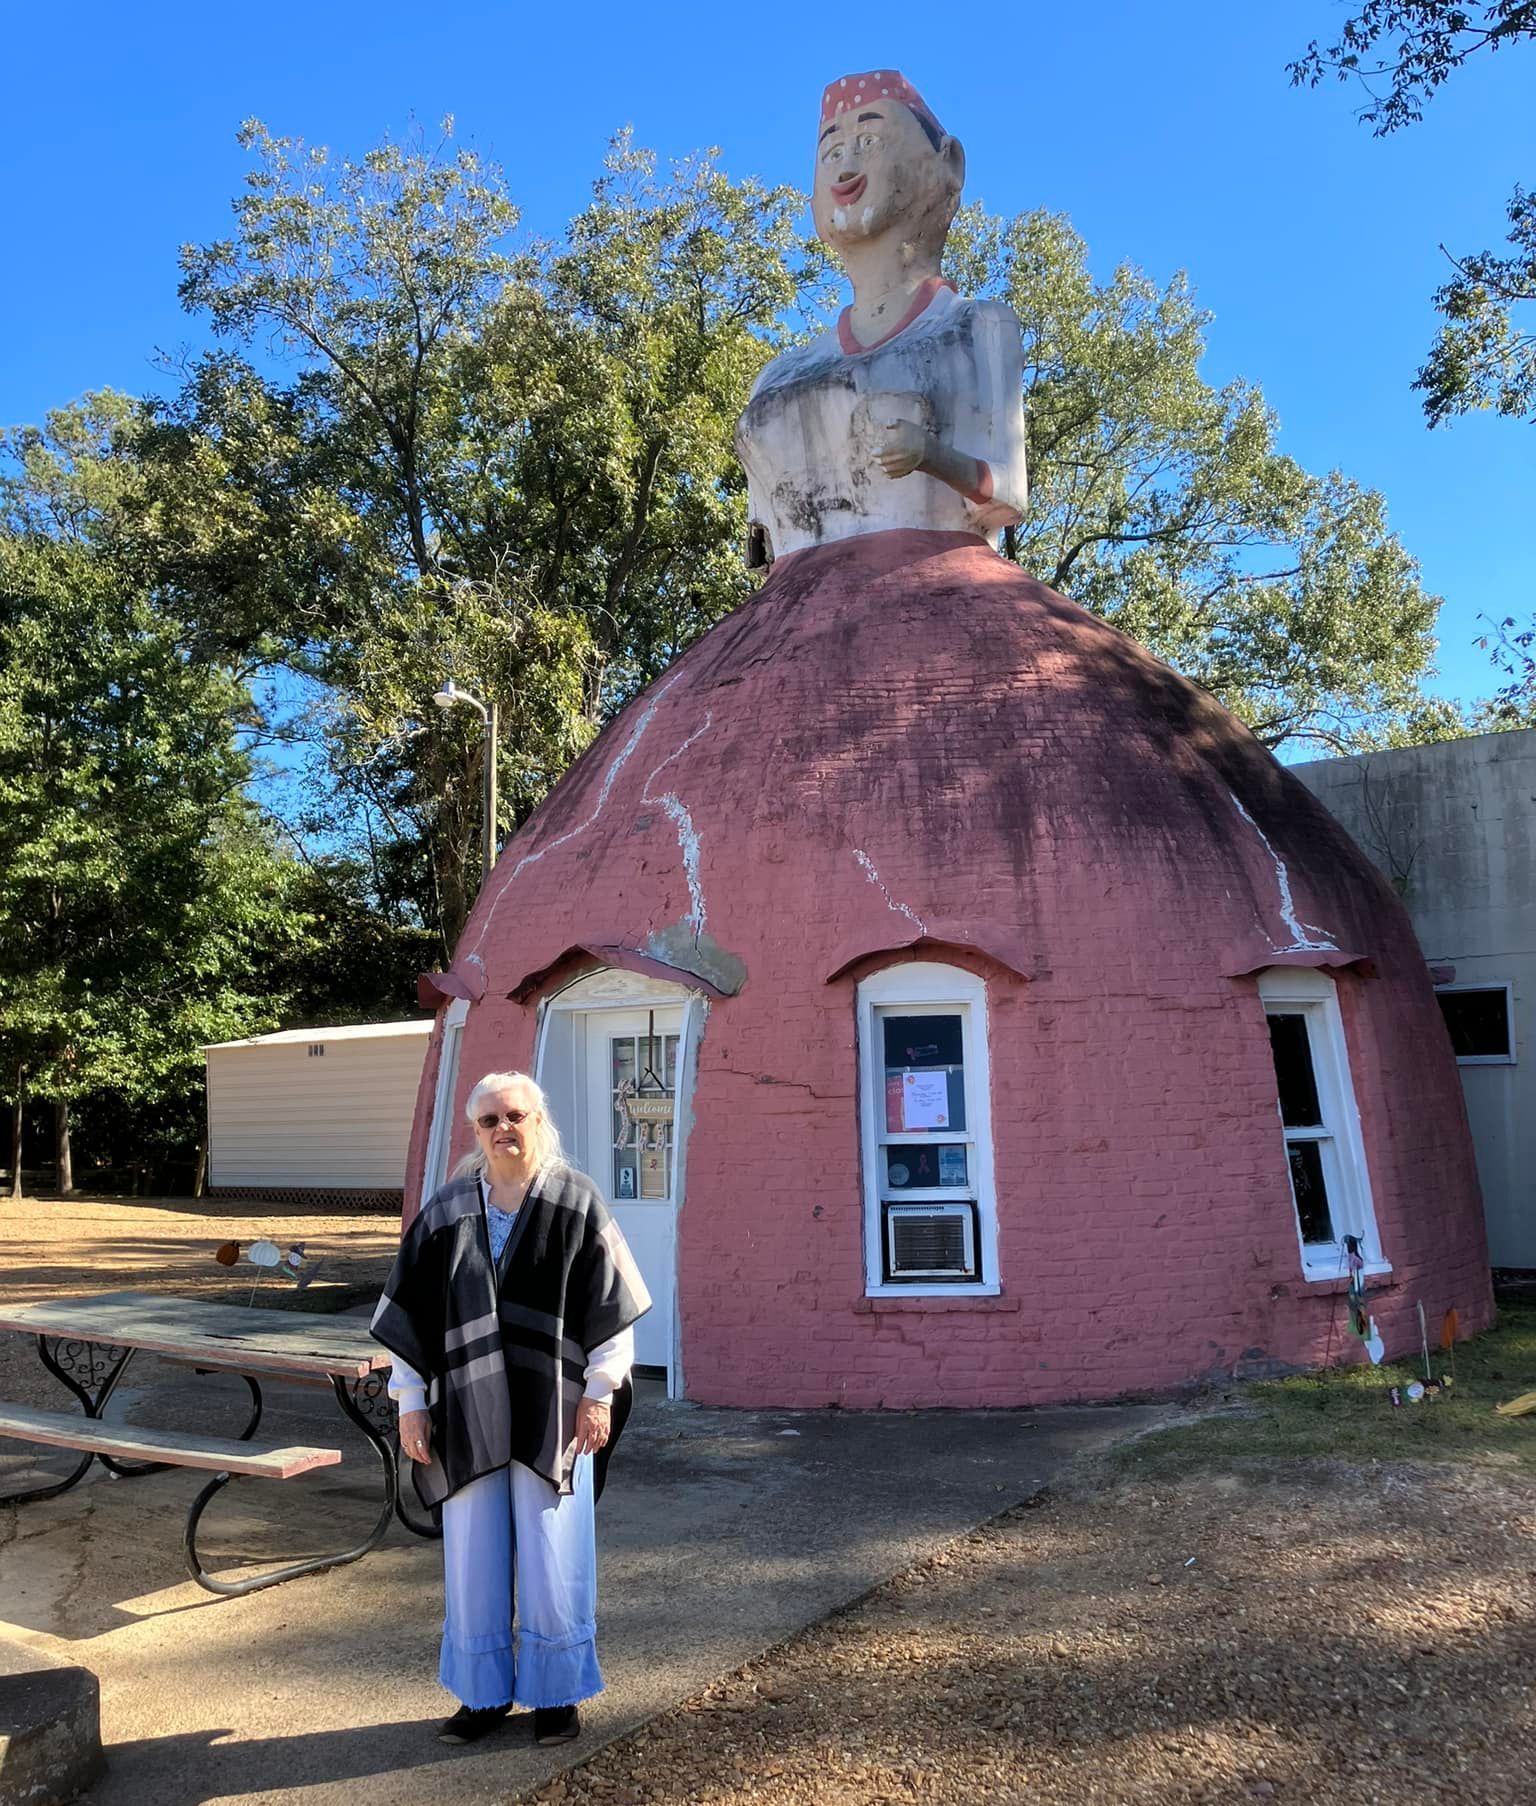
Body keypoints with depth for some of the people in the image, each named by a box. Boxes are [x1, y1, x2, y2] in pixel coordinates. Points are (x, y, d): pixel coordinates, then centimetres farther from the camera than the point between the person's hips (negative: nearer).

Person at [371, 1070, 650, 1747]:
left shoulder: (576, 1203, -5)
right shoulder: (445, 1211, 1)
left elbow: (610, 1301, -4)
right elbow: (411, 1310, 5)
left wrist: (600, 1392, -7)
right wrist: (410, 1401, 2)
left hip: (553, 1412, -2)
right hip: (468, 1413, 2)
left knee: (553, 1553, 6)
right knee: (473, 1554, 10)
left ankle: (556, 1692, 23)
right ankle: (484, 1691, 28)